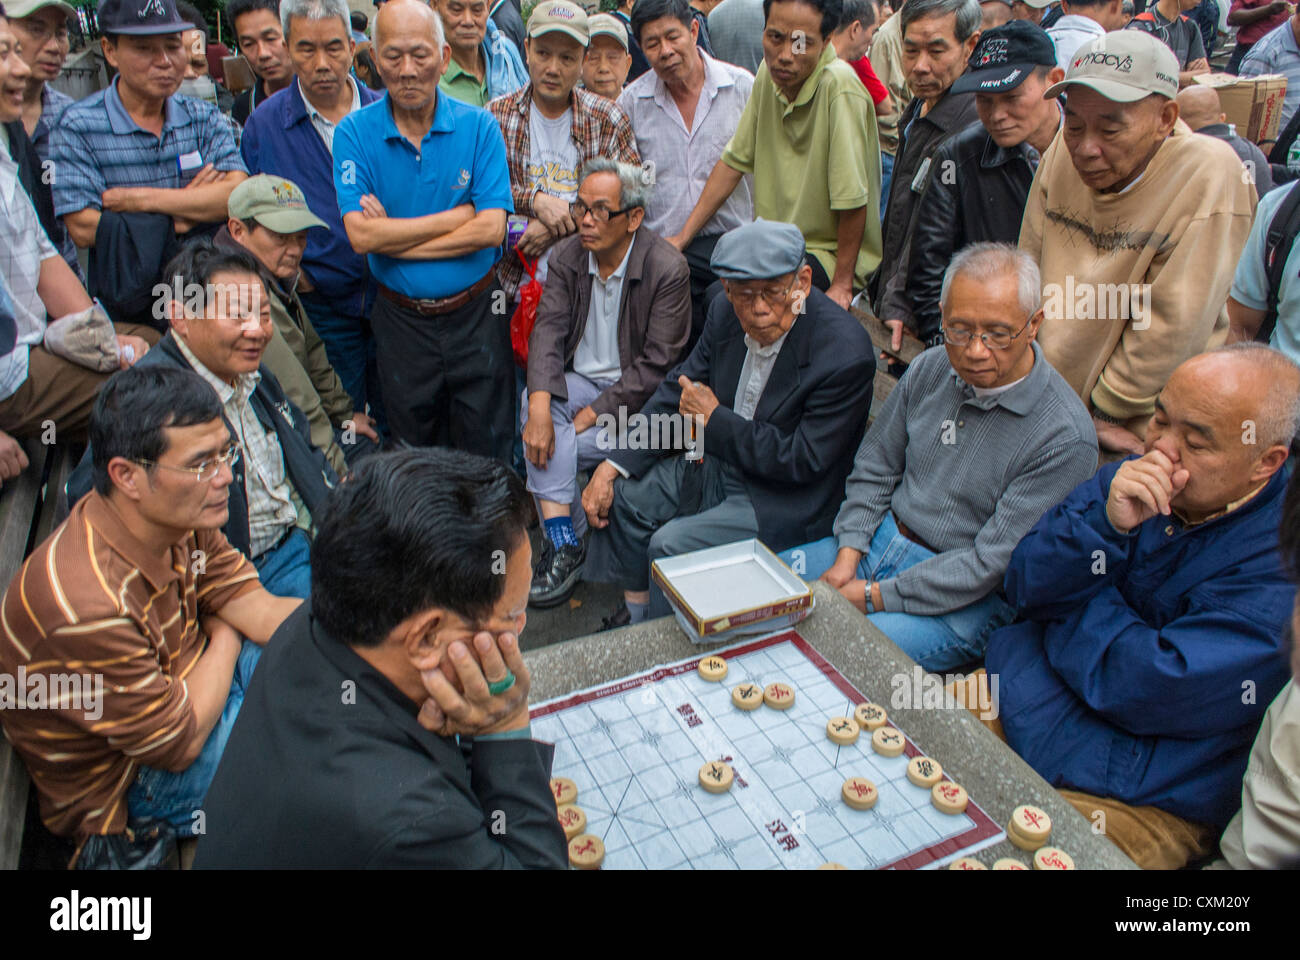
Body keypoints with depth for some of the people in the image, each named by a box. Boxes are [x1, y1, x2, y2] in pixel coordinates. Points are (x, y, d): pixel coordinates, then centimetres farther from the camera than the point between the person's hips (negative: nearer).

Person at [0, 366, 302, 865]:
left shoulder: (174, 516, -13)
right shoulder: (85, 604, -37)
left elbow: (253, 605, -12)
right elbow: (181, 743, -26)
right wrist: (224, 636, -10)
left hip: (186, 686, 8)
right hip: (131, 784, -7)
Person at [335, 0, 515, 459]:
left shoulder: (478, 126, -4)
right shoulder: (355, 133, -5)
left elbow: (491, 229, -14)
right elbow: (361, 235, -16)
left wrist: (393, 236, -14)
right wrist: (461, 214, -15)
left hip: (476, 313, 0)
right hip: (401, 320, 1)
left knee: (488, 451, 9)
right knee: (412, 446, 16)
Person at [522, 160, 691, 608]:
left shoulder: (668, 269, -15)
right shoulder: (567, 255, 1)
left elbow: (655, 367, -17)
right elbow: (548, 330, -10)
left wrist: (593, 414, -23)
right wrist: (540, 406, -27)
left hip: (634, 395, -4)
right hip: (578, 380, 5)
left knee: (549, 448, -24)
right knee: (533, 403, -27)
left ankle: (563, 537, 3)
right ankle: (564, 539, -27)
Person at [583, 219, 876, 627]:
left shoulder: (846, 353, -27)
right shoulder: (727, 311, -7)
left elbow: (803, 462, -23)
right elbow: (677, 390, 2)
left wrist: (714, 418, -20)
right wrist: (612, 467, -7)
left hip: (783, 497, -7)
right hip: (719, 461, 7)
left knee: (671, 545, -21)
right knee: (623, 496, 2)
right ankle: (636, 610, 20)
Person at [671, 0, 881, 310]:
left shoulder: (840, 88, -23)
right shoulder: (771, 73, -1)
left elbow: (852, 198, -23)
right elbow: (735, 159, 6)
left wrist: (842, 284, -20)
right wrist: (683, 237, 4)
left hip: (830, 253, -6)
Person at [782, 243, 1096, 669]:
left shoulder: (1065, 438, -20)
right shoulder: (930, 368, -2)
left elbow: (993, 562, -20)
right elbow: (874, 467, 8)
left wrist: (872, 596, -18)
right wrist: (846, 558, -5)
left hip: (968, 601, -6)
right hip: (882, 538, 6)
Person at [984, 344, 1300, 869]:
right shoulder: (1130, 481, -2)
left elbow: (1152, 690, -27)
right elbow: (1023, 586, -7)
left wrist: (1068, 608, -11)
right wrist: (1105, 524, -24)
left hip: (1145, 800, -6)